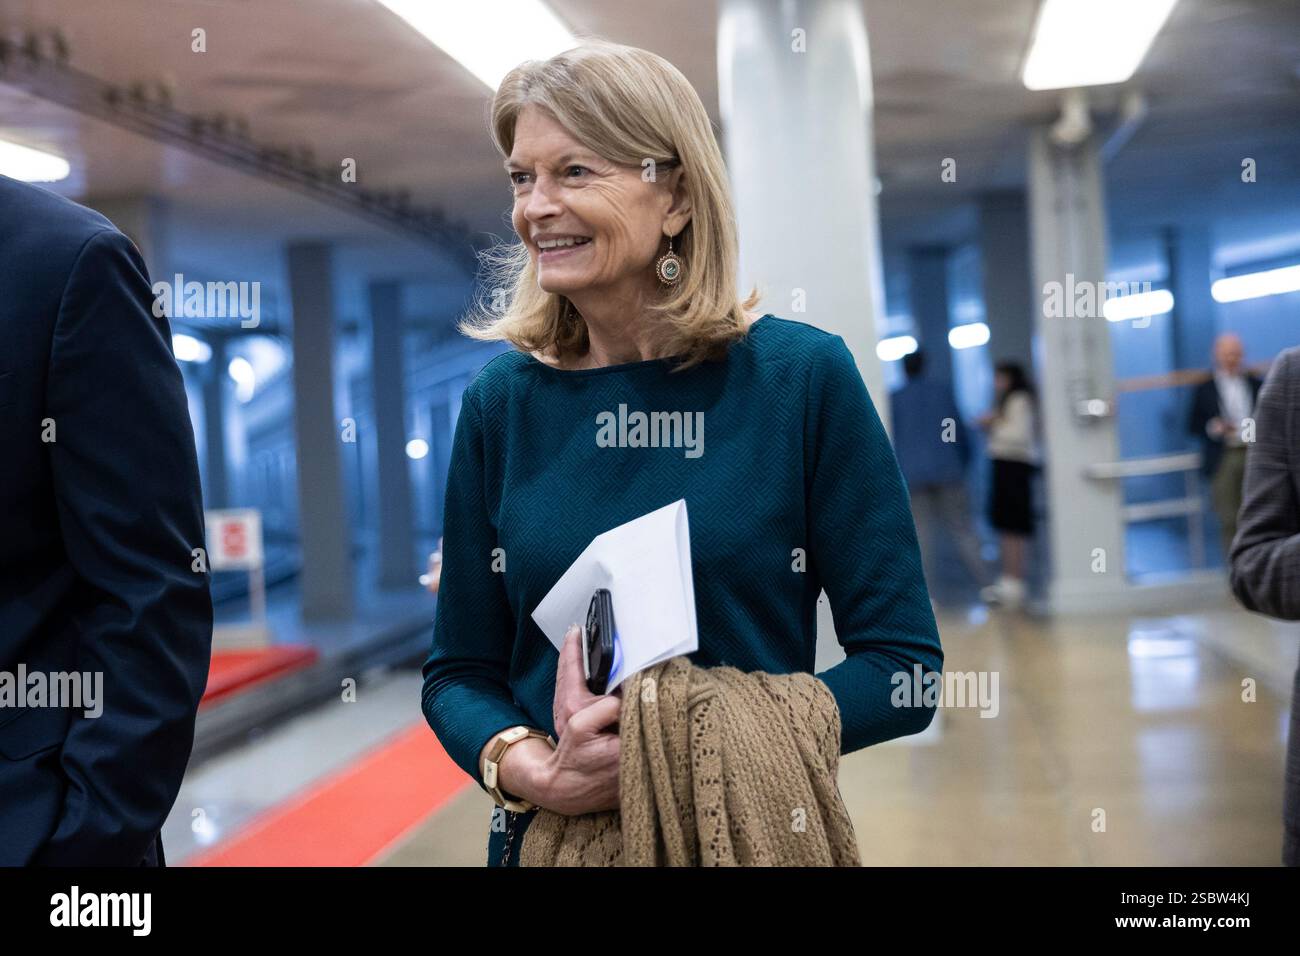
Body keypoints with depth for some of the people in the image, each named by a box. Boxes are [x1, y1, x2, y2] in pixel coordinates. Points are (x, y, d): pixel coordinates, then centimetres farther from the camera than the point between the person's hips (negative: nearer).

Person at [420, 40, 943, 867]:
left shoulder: (803, 375, -10)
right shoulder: (502, 401, -3)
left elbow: (903, 667, -10)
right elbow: (459, 670, 2)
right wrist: (535, 773, -18)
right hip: (553, 837, 2)